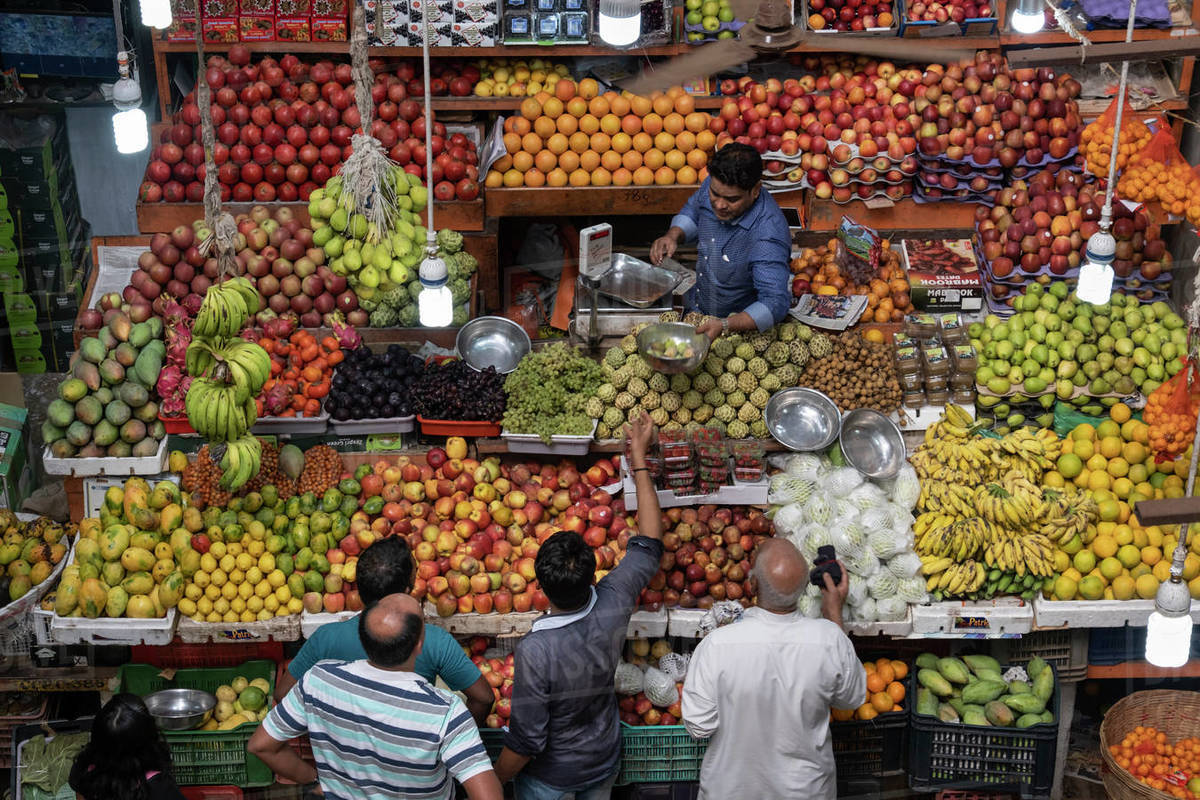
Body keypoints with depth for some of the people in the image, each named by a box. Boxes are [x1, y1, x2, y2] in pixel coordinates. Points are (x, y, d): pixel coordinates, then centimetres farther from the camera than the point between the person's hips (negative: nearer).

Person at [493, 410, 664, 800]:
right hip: (602, 763, 4)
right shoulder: (611, 607, -26)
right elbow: (649, 544, -10)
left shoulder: (535, 650, -38)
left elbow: (526, 740, -28)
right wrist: (639, 459, -4)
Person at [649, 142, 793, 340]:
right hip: (695, 311, 7)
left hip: (743, 325, -7)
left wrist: (725, 325, -50)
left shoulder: (768, 236, -33)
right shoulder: (713, 185, -10)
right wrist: (673, 236, -8)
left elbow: (775, 303, -37)